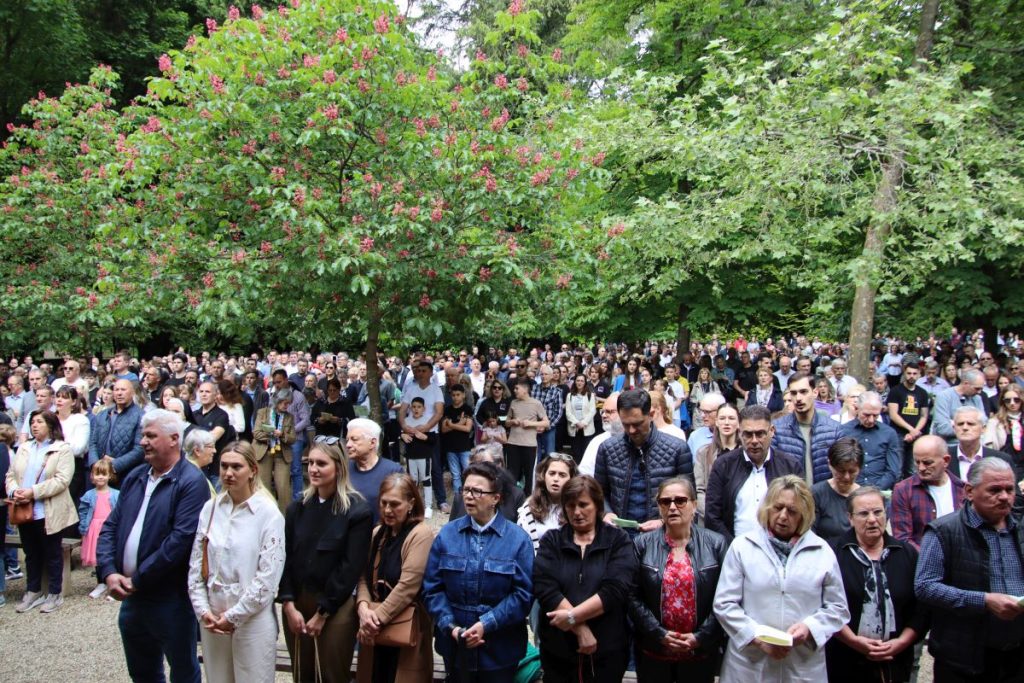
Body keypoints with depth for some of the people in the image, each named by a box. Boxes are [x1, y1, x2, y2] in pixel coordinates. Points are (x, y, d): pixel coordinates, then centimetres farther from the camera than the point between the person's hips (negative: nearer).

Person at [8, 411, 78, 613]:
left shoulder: (62, 449, -7)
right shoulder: (23, 448, 13)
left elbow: (62, 480, -16)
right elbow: (11, 475, 10)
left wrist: (33, 492, -22)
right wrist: (14, 491, -11)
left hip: (49, 512, -6)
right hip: (25, 511, 6)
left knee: (52, 554, 6)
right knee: (31, 553, 16)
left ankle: (55, 594, 16)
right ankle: (33, 591, 28)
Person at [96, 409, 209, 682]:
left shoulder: (191, 482, -15)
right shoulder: (134, 478, 9)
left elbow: (181, 538, -22)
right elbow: (110, 527, 8)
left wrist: (138, 579, -18)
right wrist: (109, 572, -7)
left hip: (171, 599, -7)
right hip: (130, 597, 7)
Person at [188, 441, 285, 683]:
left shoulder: (269, 513, -9)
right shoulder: (210, 509, 3)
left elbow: (268, 576, -12)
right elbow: (195, 565, 5)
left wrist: (234, 615, -11)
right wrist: (202, 610, -3)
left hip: (253, 619, -3)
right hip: (211, 619, 4)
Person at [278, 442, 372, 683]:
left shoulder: (357, 510, -8)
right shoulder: (297, 507, 6)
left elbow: (350, 567, -11)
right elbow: (285, 558, 3)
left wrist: (322, 613, -10)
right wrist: (289, 605, -7)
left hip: (337, 608, -4)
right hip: (296, 603, 4)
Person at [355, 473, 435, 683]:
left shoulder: (421, 534, -14)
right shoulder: (377, 534, 10)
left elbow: (408, 585, -20)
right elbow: (364, 576, 6)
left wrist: (379, 617, -17)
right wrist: (363, 608, -12)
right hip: (375, 629, 6)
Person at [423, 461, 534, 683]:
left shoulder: (517, 539, -6)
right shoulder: (447, 534, 1)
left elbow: (524, 593, -11)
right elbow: (432, 587, -1)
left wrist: (486, 624, -18)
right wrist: (450, 627, -14)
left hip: (500, 649, -2)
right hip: (455, 646, 2)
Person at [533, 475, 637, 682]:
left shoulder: (618, 540, 0)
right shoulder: (551, 541, 3)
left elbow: (615, 591, -12)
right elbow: (545, 590, -9)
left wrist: (572, 616, -19)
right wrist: (581, 629, -17)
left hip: (607, 651, -1)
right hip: (557, 650, 1)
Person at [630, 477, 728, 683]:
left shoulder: (716, 543, -1)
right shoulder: (643, 544, -1)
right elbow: (633, 597, -3)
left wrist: (700, 637, -8)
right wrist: (659, 634, -10)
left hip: (701, 653, 0)